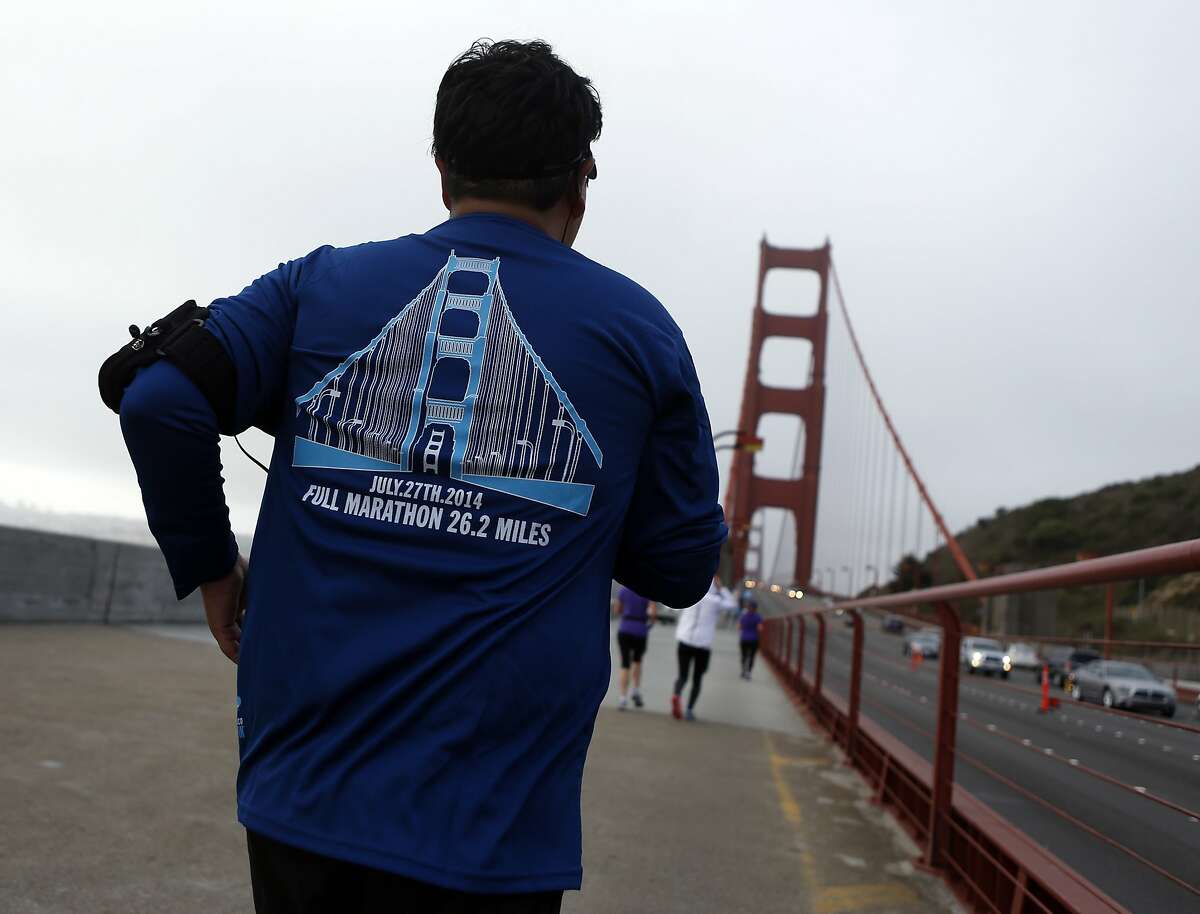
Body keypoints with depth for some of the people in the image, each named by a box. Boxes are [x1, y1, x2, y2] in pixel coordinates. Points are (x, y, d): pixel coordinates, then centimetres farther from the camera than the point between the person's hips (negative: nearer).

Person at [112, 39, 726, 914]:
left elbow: (159, 403, -8)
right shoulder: (637, 327, 1)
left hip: (300, 798, 3)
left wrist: (209, 569, 6)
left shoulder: (322, 283, 3)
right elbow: (683, 565, 1)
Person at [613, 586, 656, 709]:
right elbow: (654, 612, -14)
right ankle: (636, 693, 13)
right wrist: (653, 619, 8)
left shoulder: (624, 589, 4)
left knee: (625, 665, 8)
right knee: (637, 660, 25)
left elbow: (617, 611, 13)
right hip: (640, 633, -1)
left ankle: (622, 699, -6)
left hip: (624, 631, 1)